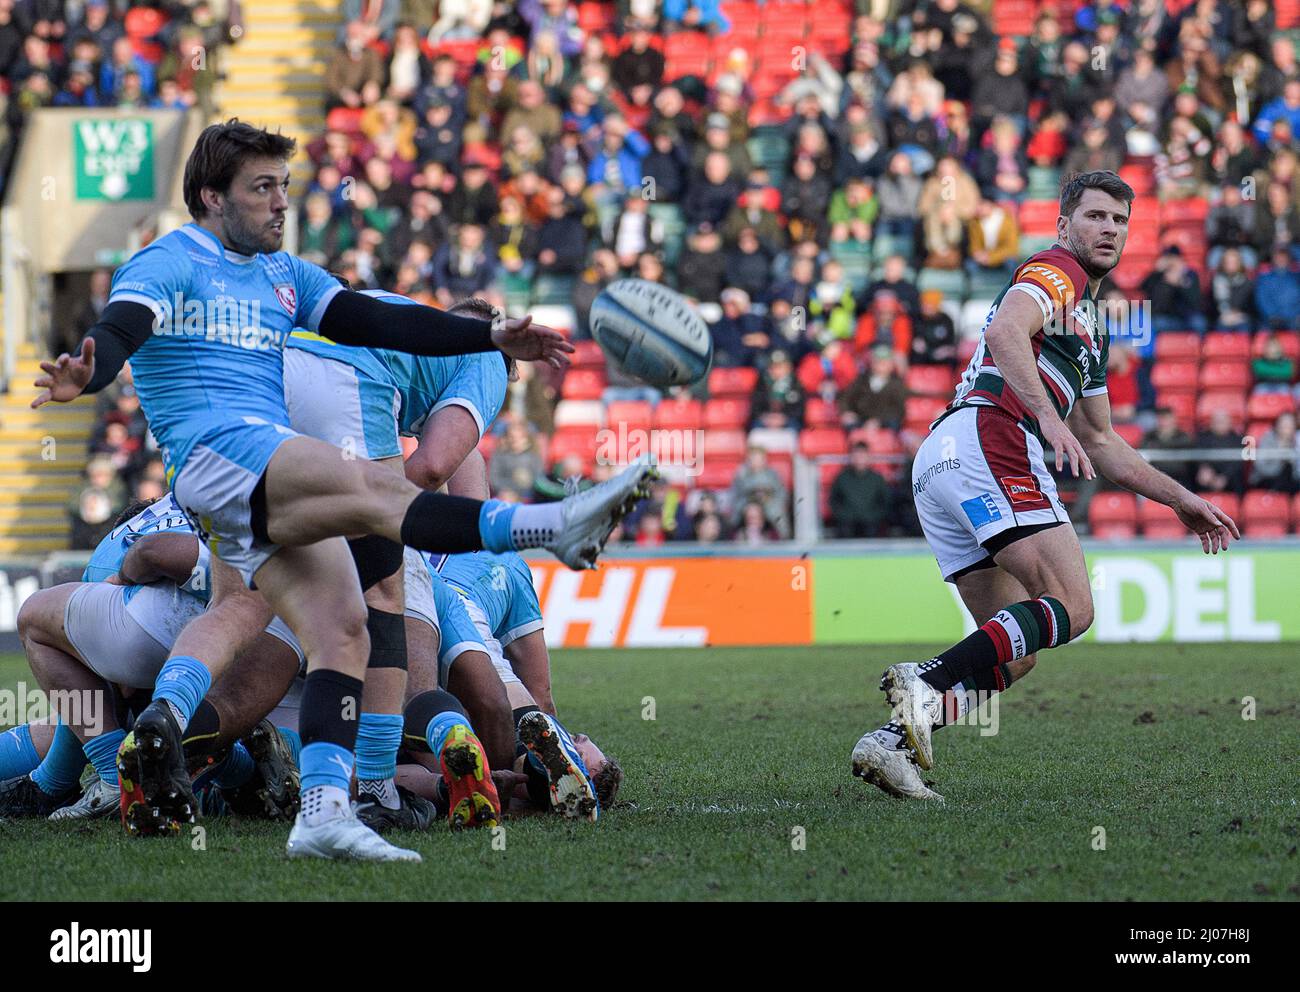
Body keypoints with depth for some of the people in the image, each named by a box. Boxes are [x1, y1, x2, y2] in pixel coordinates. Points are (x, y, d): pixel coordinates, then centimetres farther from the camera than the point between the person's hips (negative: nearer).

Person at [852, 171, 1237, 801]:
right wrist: (1049, 416, -29)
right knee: (1070, 607, -20)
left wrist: (1182, 501, 36)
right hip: (989, 442, -10)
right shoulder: (1056, 271, 3)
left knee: (1015, 653, 6)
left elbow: (1101, 443, 38)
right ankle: (927, 684, -33)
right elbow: (1006, 331, -18)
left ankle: (890, 742, -8)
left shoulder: (1089, 330, 33)